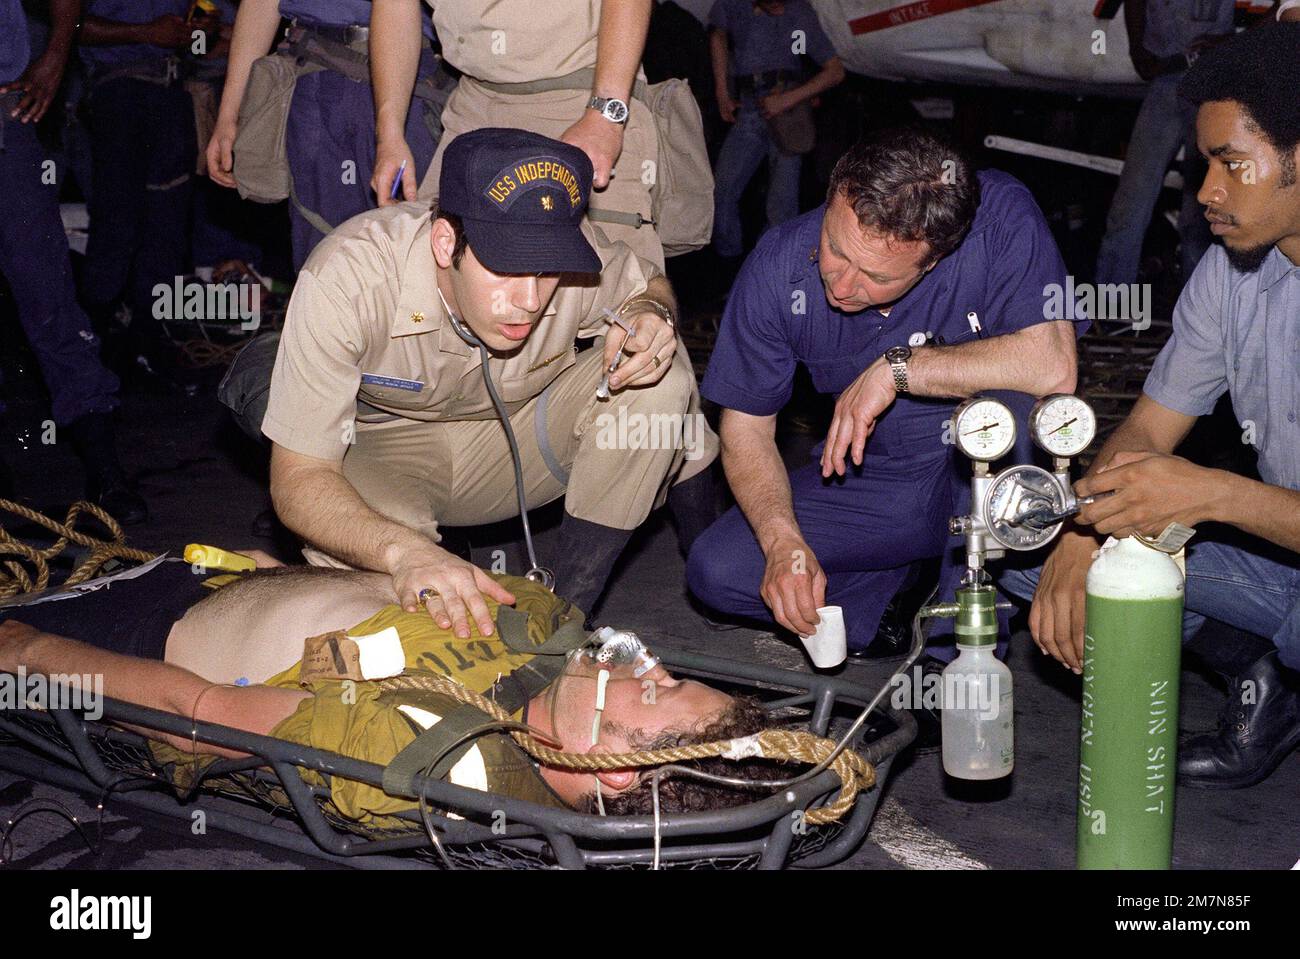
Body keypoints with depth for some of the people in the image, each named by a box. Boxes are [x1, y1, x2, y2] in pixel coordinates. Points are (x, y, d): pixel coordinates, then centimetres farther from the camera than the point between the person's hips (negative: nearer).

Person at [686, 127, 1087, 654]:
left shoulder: (1000, 216, -24)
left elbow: (1053, 367, -36)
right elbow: (746, 426, -8)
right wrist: (785, 545, -24)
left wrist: (897, 368, -30)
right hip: (866, 480, 3)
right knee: (715, 571, -16)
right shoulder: (780, 264, -16)